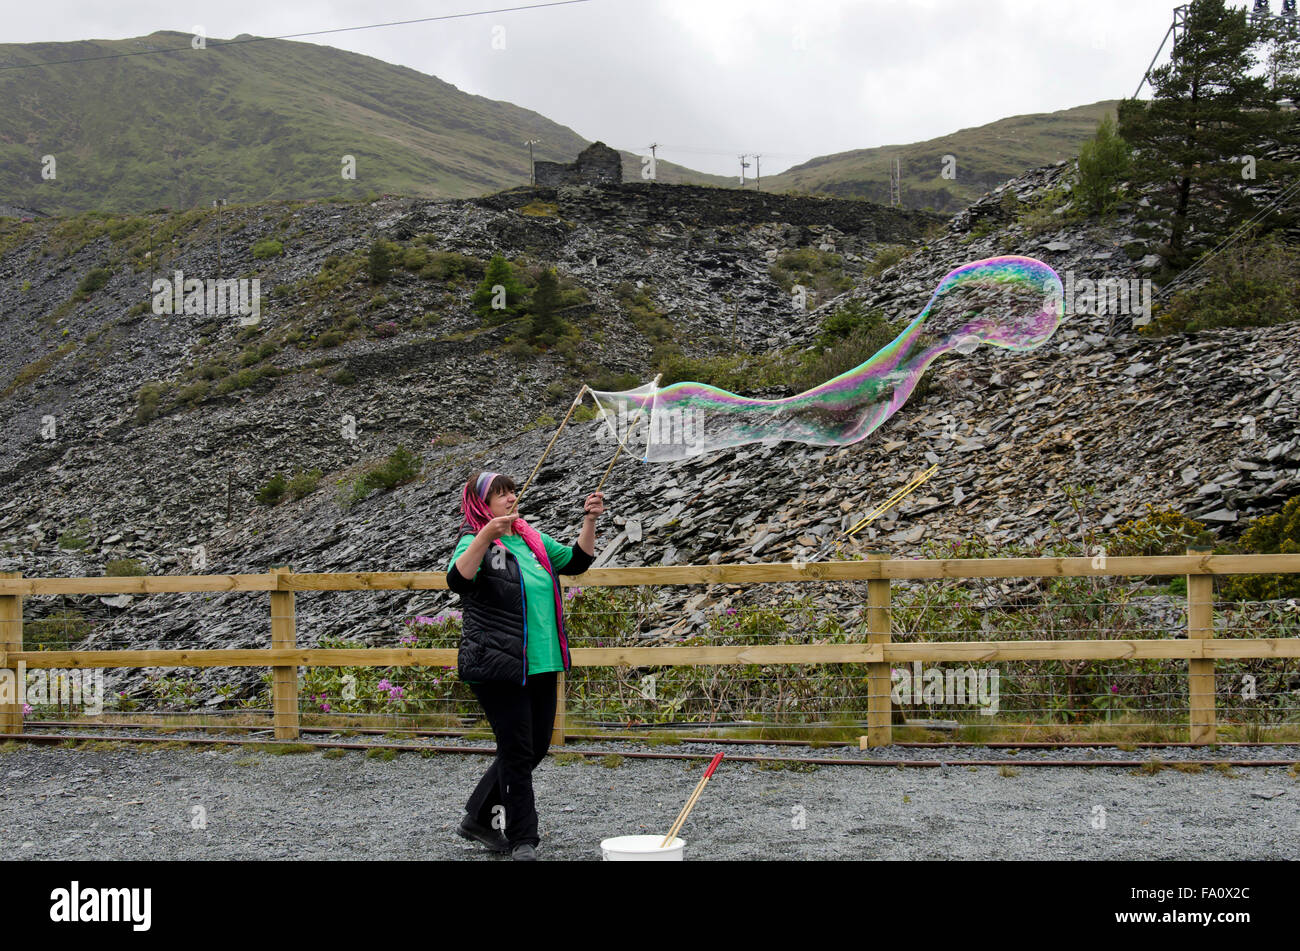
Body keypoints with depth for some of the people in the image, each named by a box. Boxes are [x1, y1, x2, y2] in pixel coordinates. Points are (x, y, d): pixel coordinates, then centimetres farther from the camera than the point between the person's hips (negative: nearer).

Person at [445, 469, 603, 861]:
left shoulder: (532, 539, 15)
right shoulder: (475, 541, -7)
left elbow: (577, 561, 19)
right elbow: (457, 579, -26)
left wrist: (590, 520, 6)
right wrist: (486, 535, -37)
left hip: (540, 666, 8)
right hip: (498, 667, -8)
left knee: (536, 747, 14)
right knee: (517, 751, -3)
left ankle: (478, 818, 28)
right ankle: (523, 840, 9)